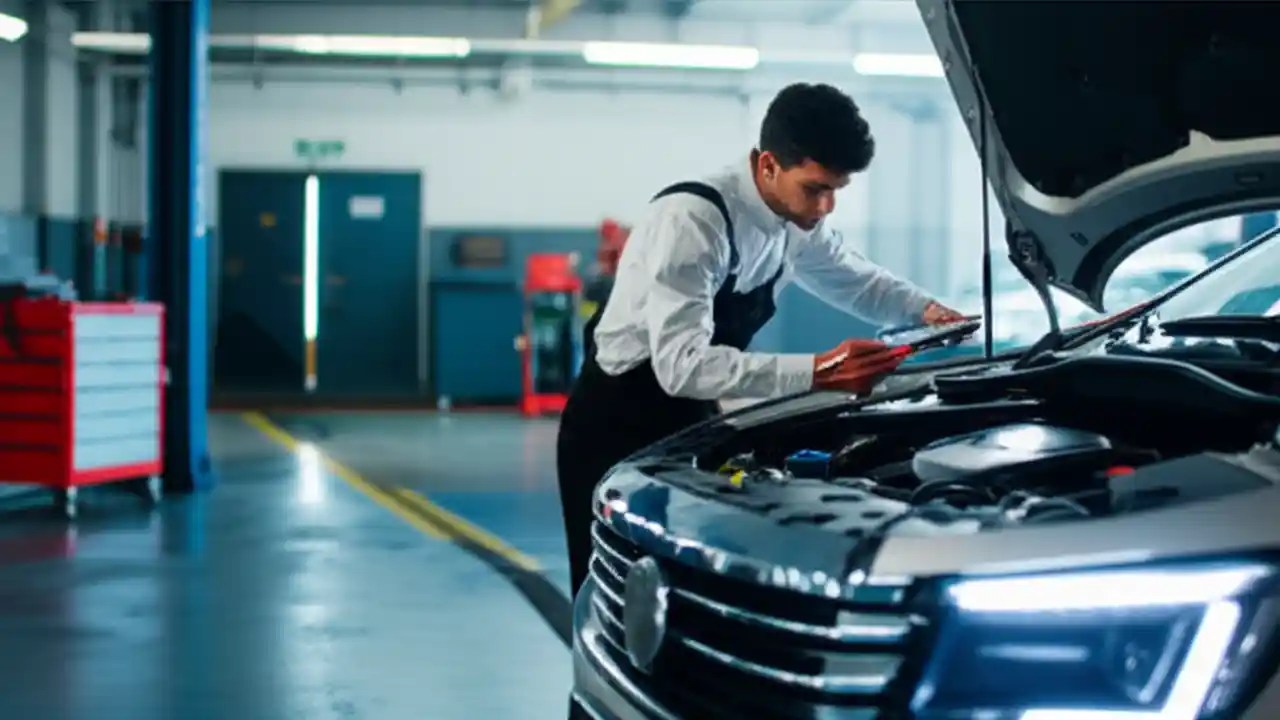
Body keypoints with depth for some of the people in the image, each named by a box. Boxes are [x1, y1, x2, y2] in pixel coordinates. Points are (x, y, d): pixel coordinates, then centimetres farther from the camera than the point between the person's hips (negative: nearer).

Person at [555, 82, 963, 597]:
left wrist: (926, 310, -5)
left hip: (692, 419, 8)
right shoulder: (692, 219, -29)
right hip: (617, 426, -7)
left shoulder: (798, 221, -3)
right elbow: (681, 363, -38)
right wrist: (815, 373, -44)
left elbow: (858, 282, 16)